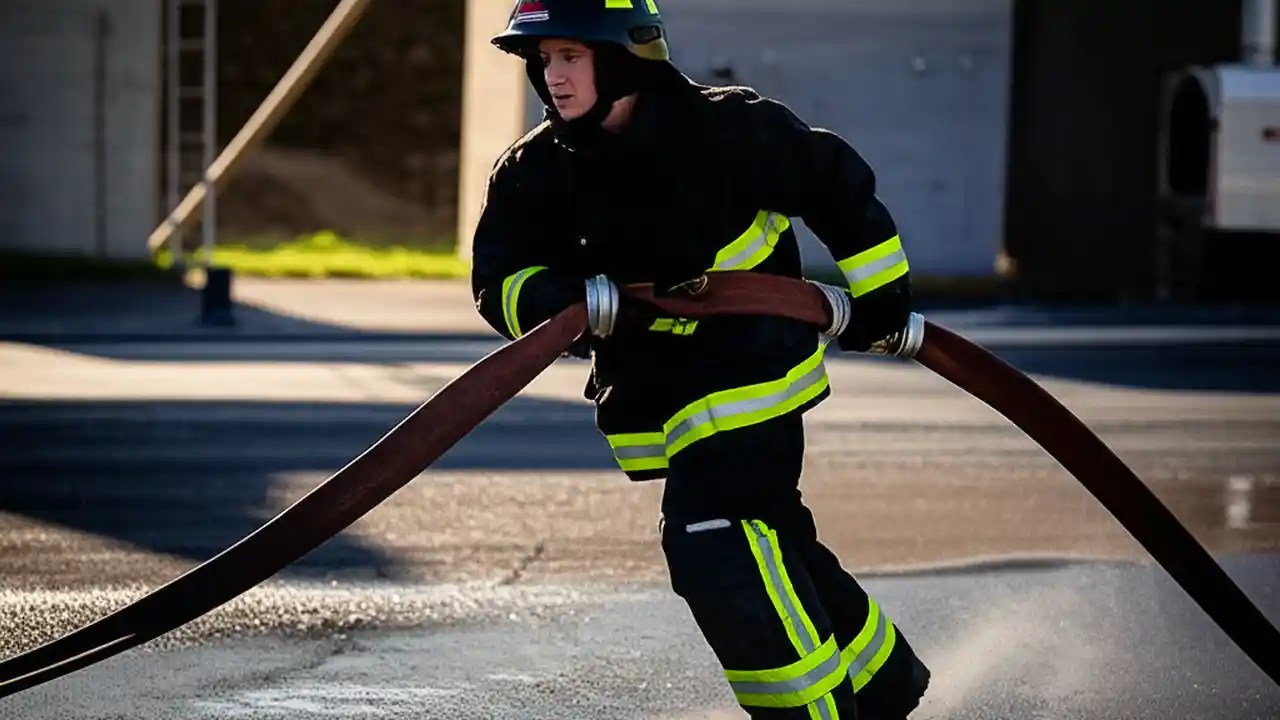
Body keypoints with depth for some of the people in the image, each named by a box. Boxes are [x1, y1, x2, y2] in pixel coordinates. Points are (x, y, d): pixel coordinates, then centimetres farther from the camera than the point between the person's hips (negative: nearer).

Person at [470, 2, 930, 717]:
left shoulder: (729, 128, -16)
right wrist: (586, 299, -31)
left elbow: (835, 180, -2)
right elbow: (500, 283, -13)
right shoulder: (535, 172, -5)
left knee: (715, 547, -20)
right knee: (774, 550, 15)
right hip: (652, 386, 6)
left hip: (751, 369, -6)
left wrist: (876, 289, 5)